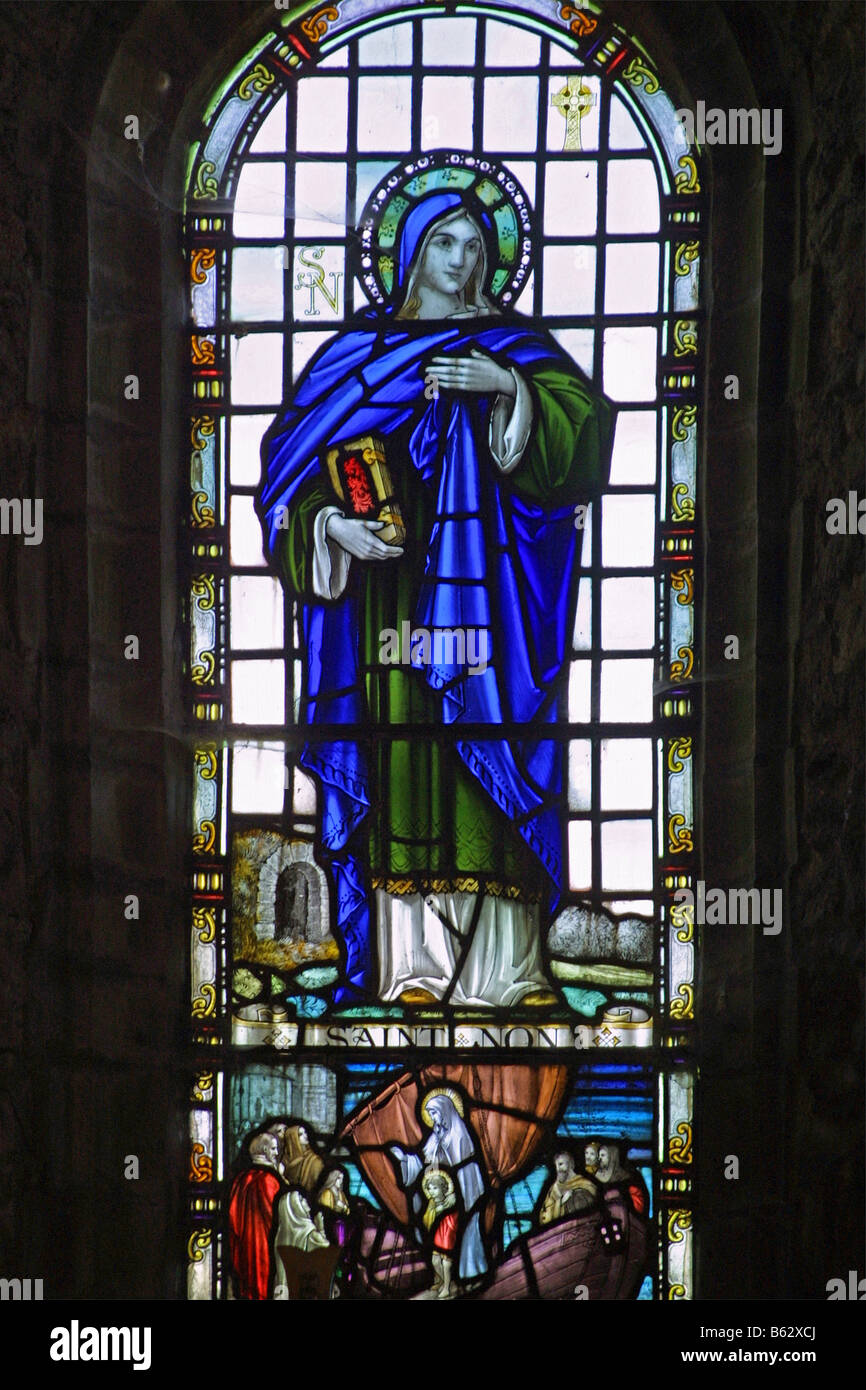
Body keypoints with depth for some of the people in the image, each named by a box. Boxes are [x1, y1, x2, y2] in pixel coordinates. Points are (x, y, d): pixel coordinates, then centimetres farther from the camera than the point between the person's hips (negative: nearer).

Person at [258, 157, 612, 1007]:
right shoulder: (359, 350, 13)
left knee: (481, 751, -8)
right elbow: (294, 456, 6)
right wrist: (330, 520, -11)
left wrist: (507, 386, -21)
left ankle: (499, 959, -5)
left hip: (480, 590, -1)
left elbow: (585, 420, -7)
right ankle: (410, 959, -1)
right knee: (400, 767, -4)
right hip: (388, 593, 1)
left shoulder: (511, 345, 10)